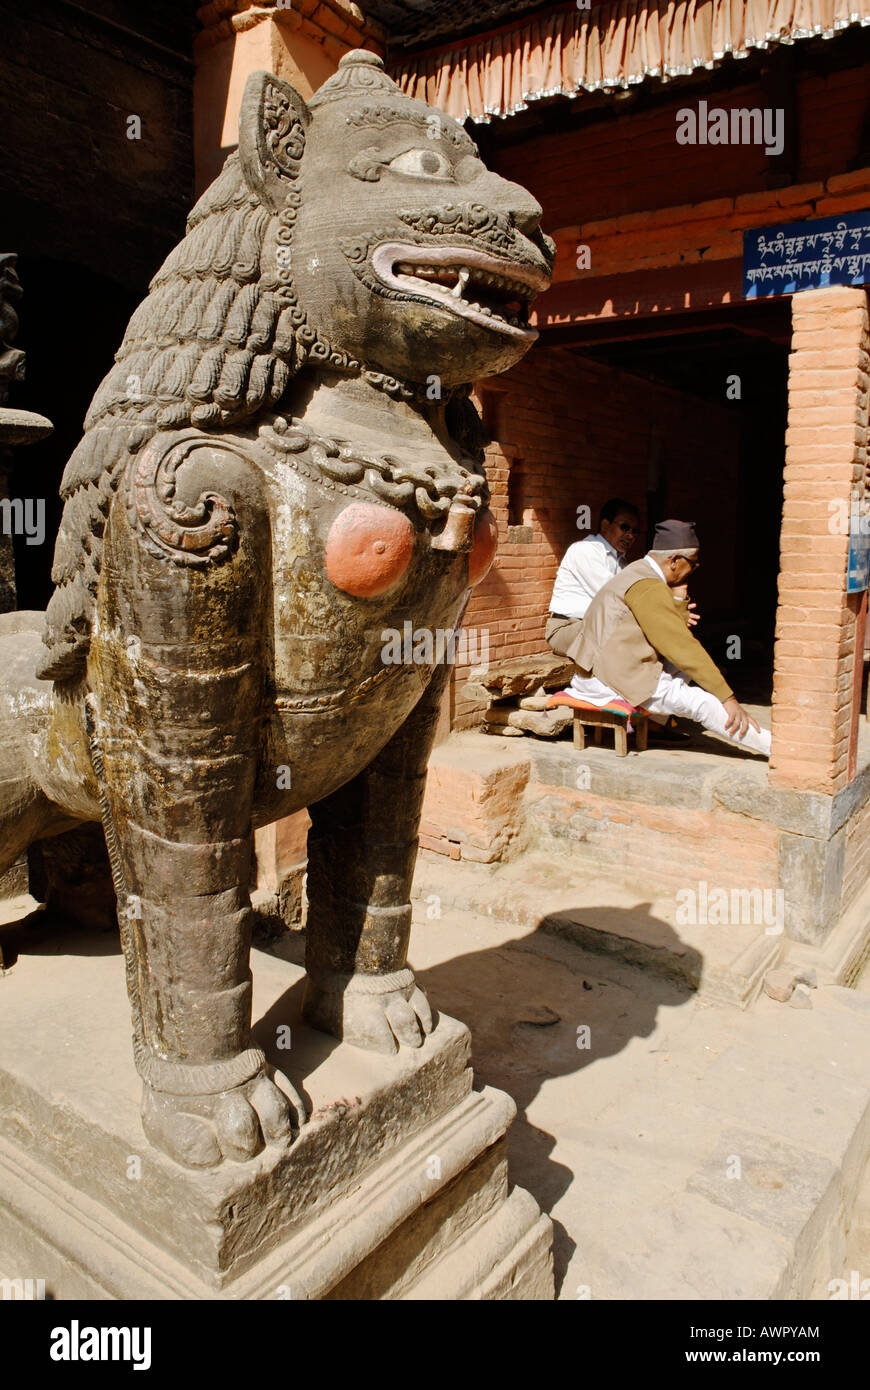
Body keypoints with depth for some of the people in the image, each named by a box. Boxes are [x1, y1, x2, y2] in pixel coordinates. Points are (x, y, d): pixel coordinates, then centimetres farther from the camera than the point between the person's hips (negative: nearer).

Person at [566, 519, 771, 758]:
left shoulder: (640, 572, 15)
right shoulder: (649, 588, -17)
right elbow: (683, 648, -18)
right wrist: (728, 697, -14)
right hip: (612, 678, -11)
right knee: (702, 702, -15)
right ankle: (774, 748, -8)